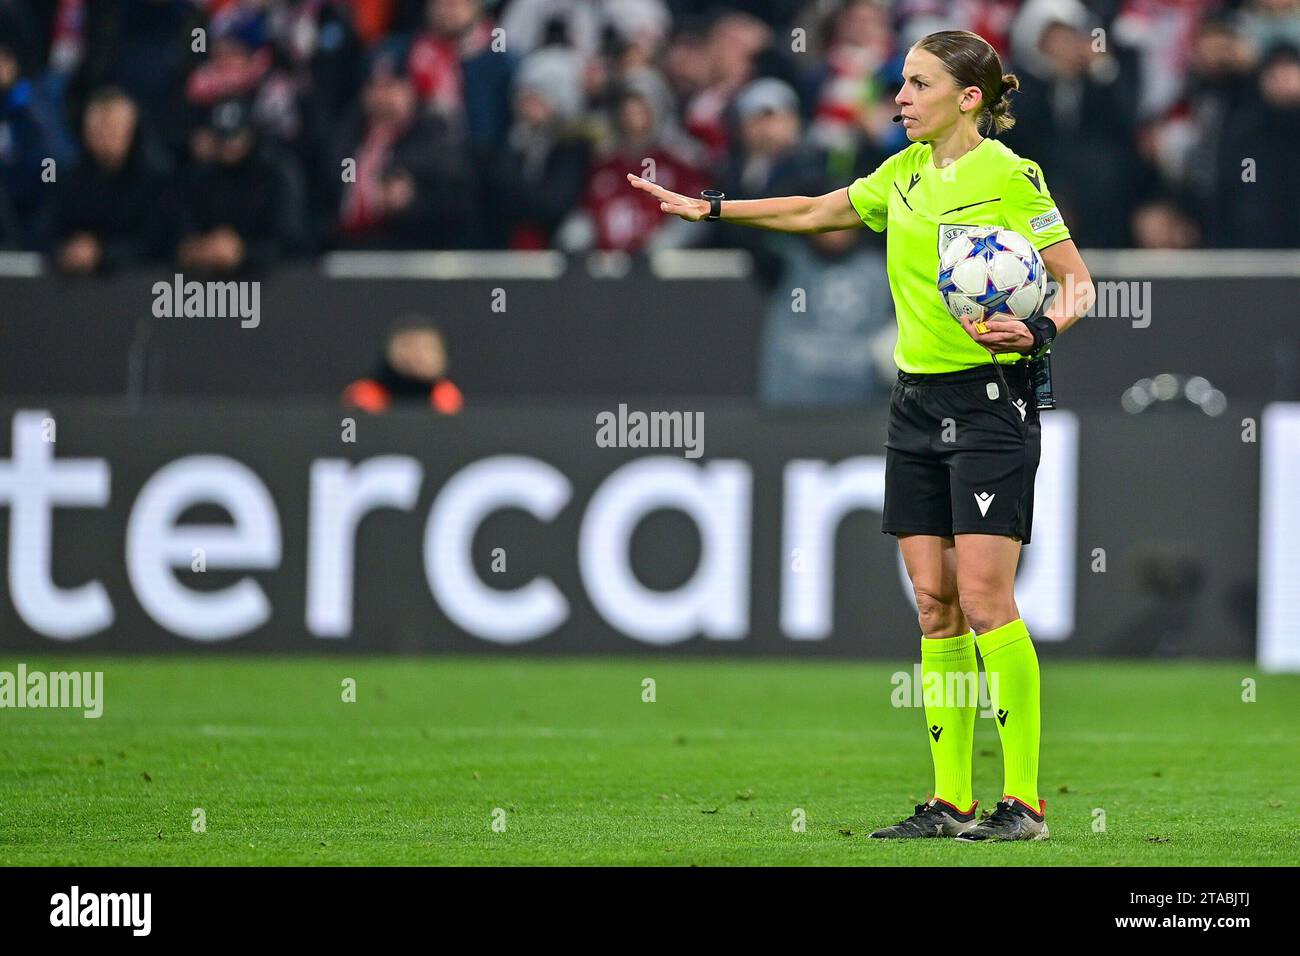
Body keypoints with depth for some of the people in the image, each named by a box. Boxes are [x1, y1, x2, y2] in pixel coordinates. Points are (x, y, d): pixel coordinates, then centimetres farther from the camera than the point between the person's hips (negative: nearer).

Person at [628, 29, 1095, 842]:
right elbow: (818, 212, 26)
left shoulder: (1011, 177, -9)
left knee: (985, 598, -12)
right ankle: (951, 801, 6)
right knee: (935, 605, 4)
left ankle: (1024, 802, -9)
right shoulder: (905, 173, 12)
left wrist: (1038, 330, -28)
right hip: (917, 402, 7)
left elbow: (1077, 283, -8)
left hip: (991, 401, -7)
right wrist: (710, 209, 26)